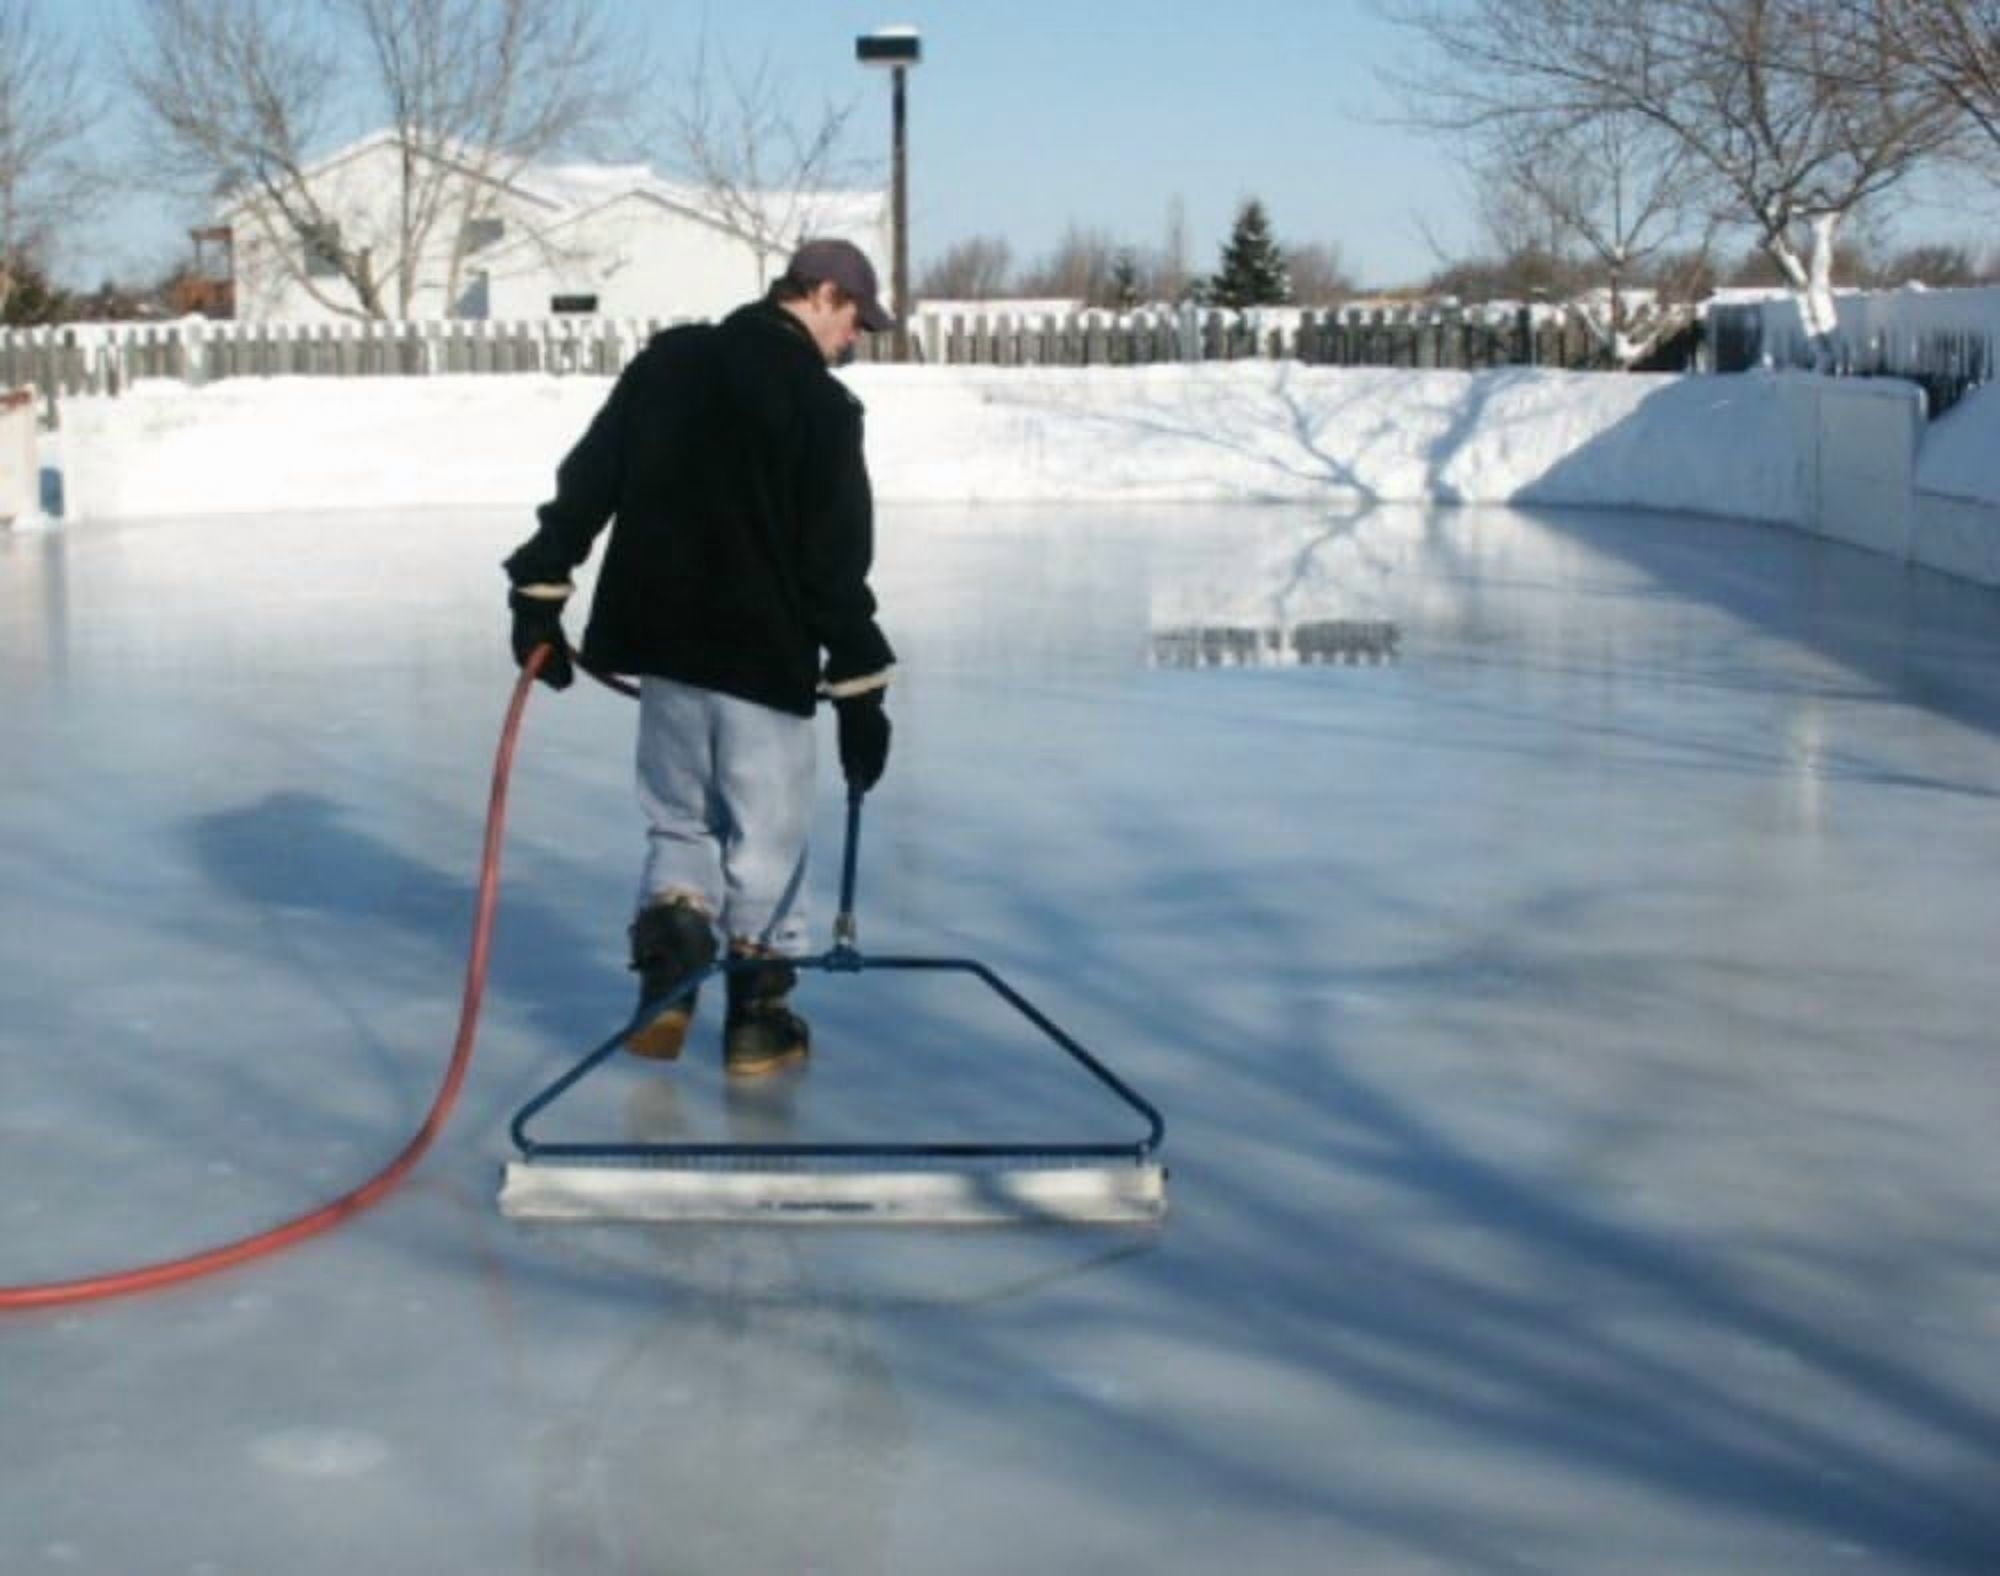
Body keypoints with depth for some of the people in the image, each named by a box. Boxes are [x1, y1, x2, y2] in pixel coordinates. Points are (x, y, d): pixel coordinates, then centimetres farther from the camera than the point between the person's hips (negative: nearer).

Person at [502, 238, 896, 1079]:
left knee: (678, 818, 18)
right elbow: (837, 564, -13)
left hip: (658, 636, 5)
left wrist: (539, 594, 9)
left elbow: (586, 482, 5)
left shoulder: (668, 361, 7)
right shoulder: (821, 405, -10)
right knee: (765, 834, 7)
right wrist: (860, 688, -10)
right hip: (763, 652, -5)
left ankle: (666, 973, 0)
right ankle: (757, 1014, 13)